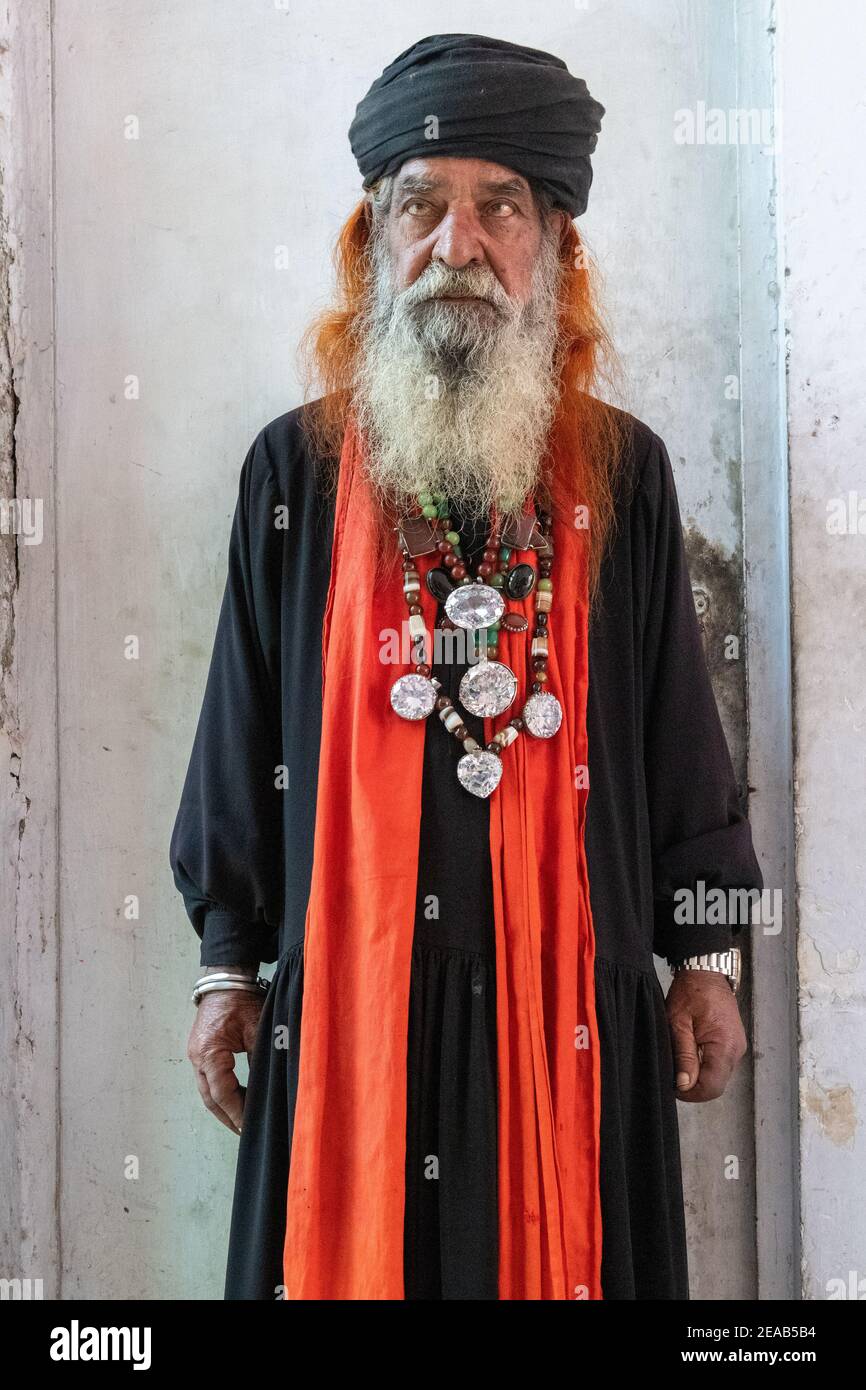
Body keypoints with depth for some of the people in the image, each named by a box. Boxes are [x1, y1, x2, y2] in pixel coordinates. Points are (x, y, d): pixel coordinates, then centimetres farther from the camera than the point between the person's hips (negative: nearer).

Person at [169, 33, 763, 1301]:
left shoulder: (623, 470, 3)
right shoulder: (296, 468, 2)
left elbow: (680, 729, 6)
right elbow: (243, 729, 5)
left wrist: (706, 955, 6)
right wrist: (228, 962, 5)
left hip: (572, 991, 1)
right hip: (347, 991, 0)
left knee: (557, 1250, 8)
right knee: (358, 1248, 8)